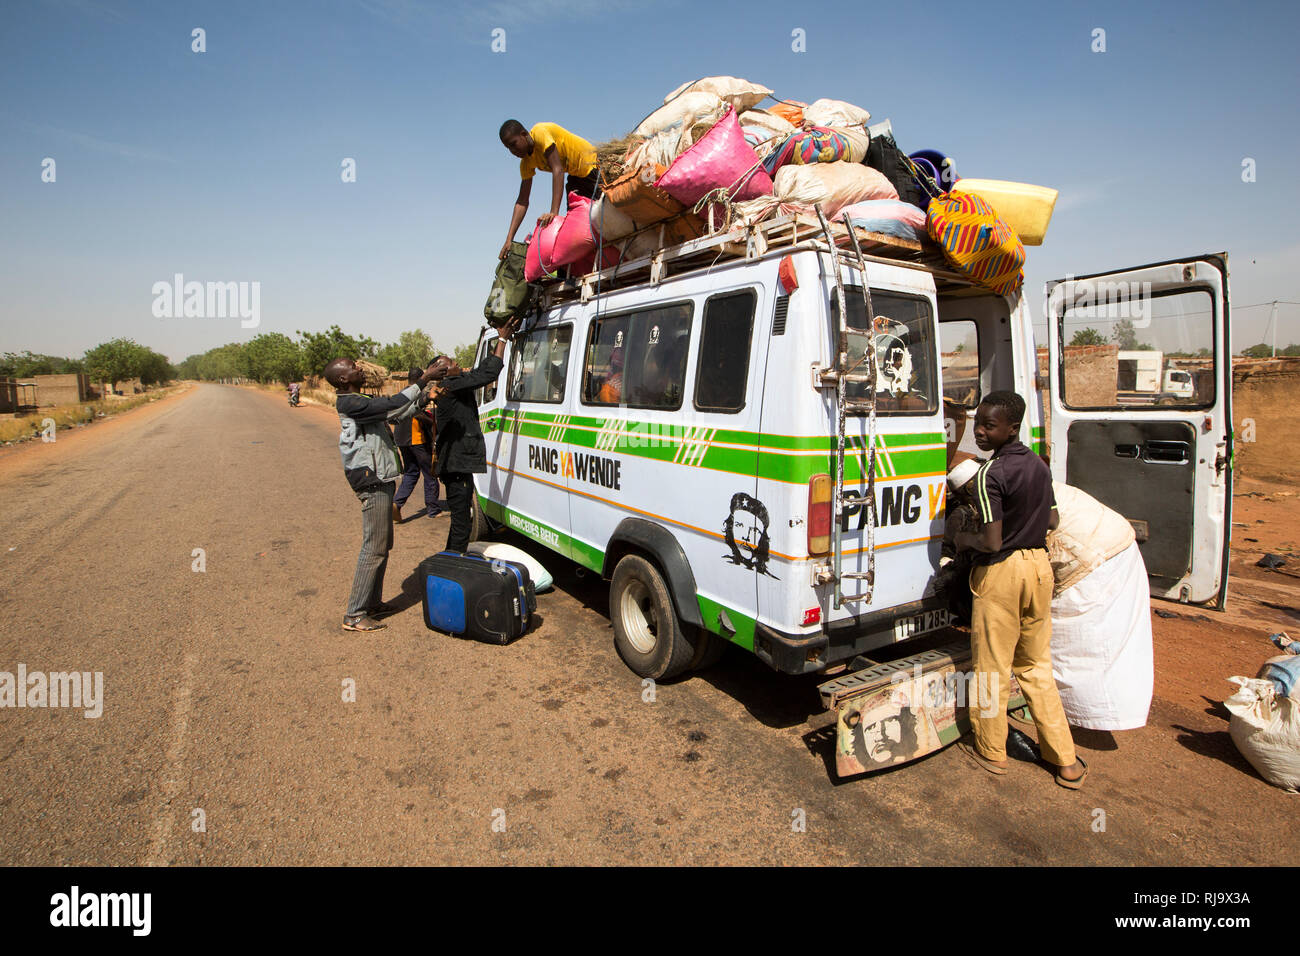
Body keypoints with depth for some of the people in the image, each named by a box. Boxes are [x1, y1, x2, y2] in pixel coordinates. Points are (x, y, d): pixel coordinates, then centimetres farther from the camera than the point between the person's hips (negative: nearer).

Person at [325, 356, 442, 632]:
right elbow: (392, 405, -26)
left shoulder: (361, 402, 16)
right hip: (372, 482, -11)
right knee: (374, 548, -7)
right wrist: (422, 381, -22)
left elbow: (397, 414, 21)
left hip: (380, 480, 11)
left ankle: (372, 602, 26)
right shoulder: (349, 403, -16)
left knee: (383, 546, 16)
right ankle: (354, 615, 0)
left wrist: (425, 399, 10)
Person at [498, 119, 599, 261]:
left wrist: (554, 212, -42)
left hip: (592, 167, -7)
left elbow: (558, 170, -34)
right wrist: (509, 239, -14)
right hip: (575, 176, 7)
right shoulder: (526, 163, -3)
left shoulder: (540, 133, -25)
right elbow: (522, 201, -5)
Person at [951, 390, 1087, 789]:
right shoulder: (1039, 464, 5)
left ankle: (991, 752, 23)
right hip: (1039, 565, 8)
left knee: (992, 666, 8)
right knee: (1036, 664, 18)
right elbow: (1051, 521, 13)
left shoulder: (990, 474, -20)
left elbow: (992, 542, -23)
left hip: (1001, 572, -8)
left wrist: (964, 539, -4)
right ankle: (1065, 760, 23)